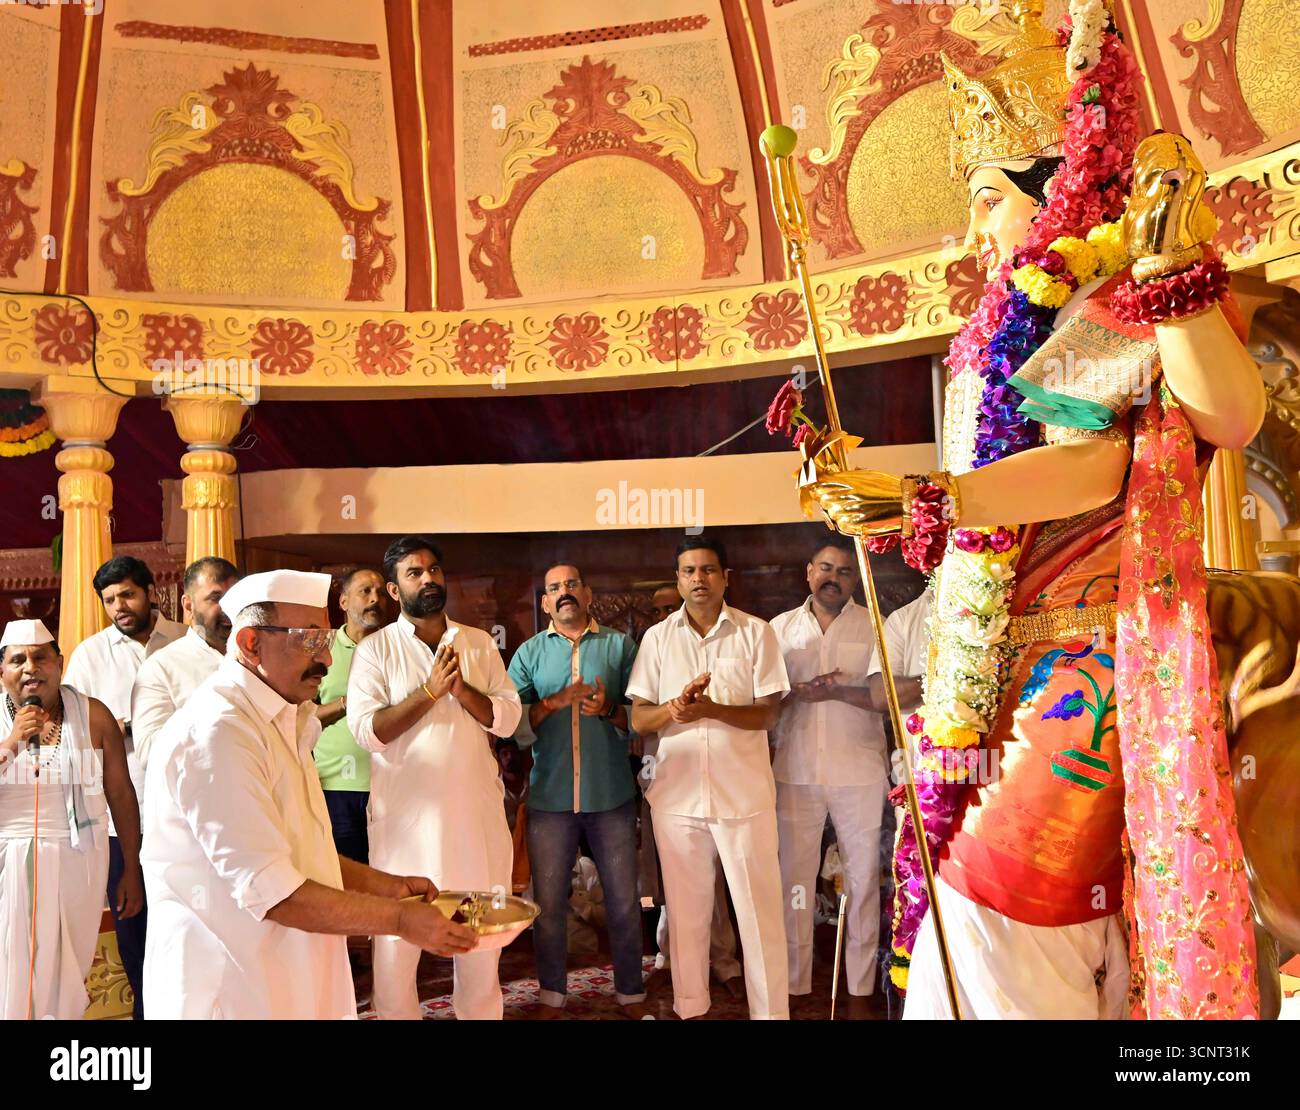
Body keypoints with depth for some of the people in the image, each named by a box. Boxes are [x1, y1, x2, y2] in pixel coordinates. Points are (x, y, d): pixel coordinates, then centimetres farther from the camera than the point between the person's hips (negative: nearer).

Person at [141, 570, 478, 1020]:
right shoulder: (216, 733, -22)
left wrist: (388, 885, 9)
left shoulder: (284, 722, 12)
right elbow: (269, 890, -25)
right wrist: (399, 918, -20)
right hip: (231, 993, -9)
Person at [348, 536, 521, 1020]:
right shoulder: (375, 649, -2)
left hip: (475, 809, 3)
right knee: (396, 931, 5)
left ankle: (482, 1012, 31)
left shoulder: (480, 644, 7)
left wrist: (463, 690, -15)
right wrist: (430, 690, -18)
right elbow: (366, 730, -13)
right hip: (406, 812, -3)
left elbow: (507, 718, 0)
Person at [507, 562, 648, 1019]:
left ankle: (631, 994, 24)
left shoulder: (619, 645, 5)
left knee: (623, 900, 7)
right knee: (548, 901, 9)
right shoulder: (529, 653, 7)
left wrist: (608, 709, -18)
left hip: (611, 795, -1)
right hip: (549, 796, 1)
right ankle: (551, 995, 26)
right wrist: (557, 701, -16)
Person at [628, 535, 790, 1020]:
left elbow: (767, 714, -6)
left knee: (759, 909, 3)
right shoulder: (657, 637, 5)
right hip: (677, 793, 2)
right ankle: (690, 1007, 28)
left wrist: (710, 708, -23)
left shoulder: (756, 632, -1)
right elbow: (639, 719, 2)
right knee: (686, 909, 13)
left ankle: (772, 1010, 17)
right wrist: (675, 707, -20)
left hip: (743, 792, -2)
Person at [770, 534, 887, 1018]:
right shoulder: (780, 627, 10)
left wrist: (838, 691, -16)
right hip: (795, 772, 1)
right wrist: (798, 693, -12)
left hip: (859, 772, -1)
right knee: (794, 877, 6)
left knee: (863, 878, 5)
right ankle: (794, 984, 18)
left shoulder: (874, 627, 4)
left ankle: (860, 990, 16)